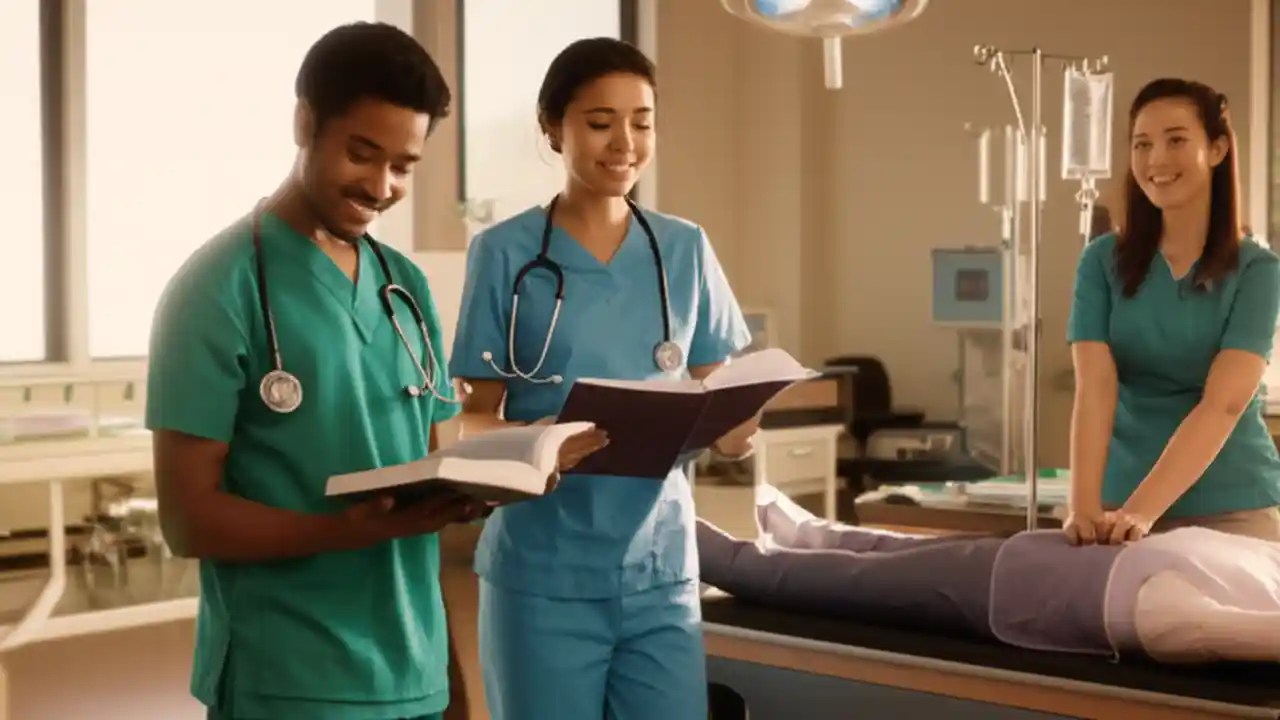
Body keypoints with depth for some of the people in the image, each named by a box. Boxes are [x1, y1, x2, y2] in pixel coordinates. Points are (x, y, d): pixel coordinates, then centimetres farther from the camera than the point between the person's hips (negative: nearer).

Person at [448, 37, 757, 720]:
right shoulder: (505, 252, -4)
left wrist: (734, 427, -13)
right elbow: (473, 416, -4)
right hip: (543, 573, -3)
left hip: (661, 565, 3)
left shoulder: (686, 249, 6)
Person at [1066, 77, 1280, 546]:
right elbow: (1094, 390, -11)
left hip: (1233, 510, -1)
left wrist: (1141, 509, -30)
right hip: (1125, 498, 2)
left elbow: (1222, 404, -17)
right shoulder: (1103, 261, 0)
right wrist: (1085, 505, -26)